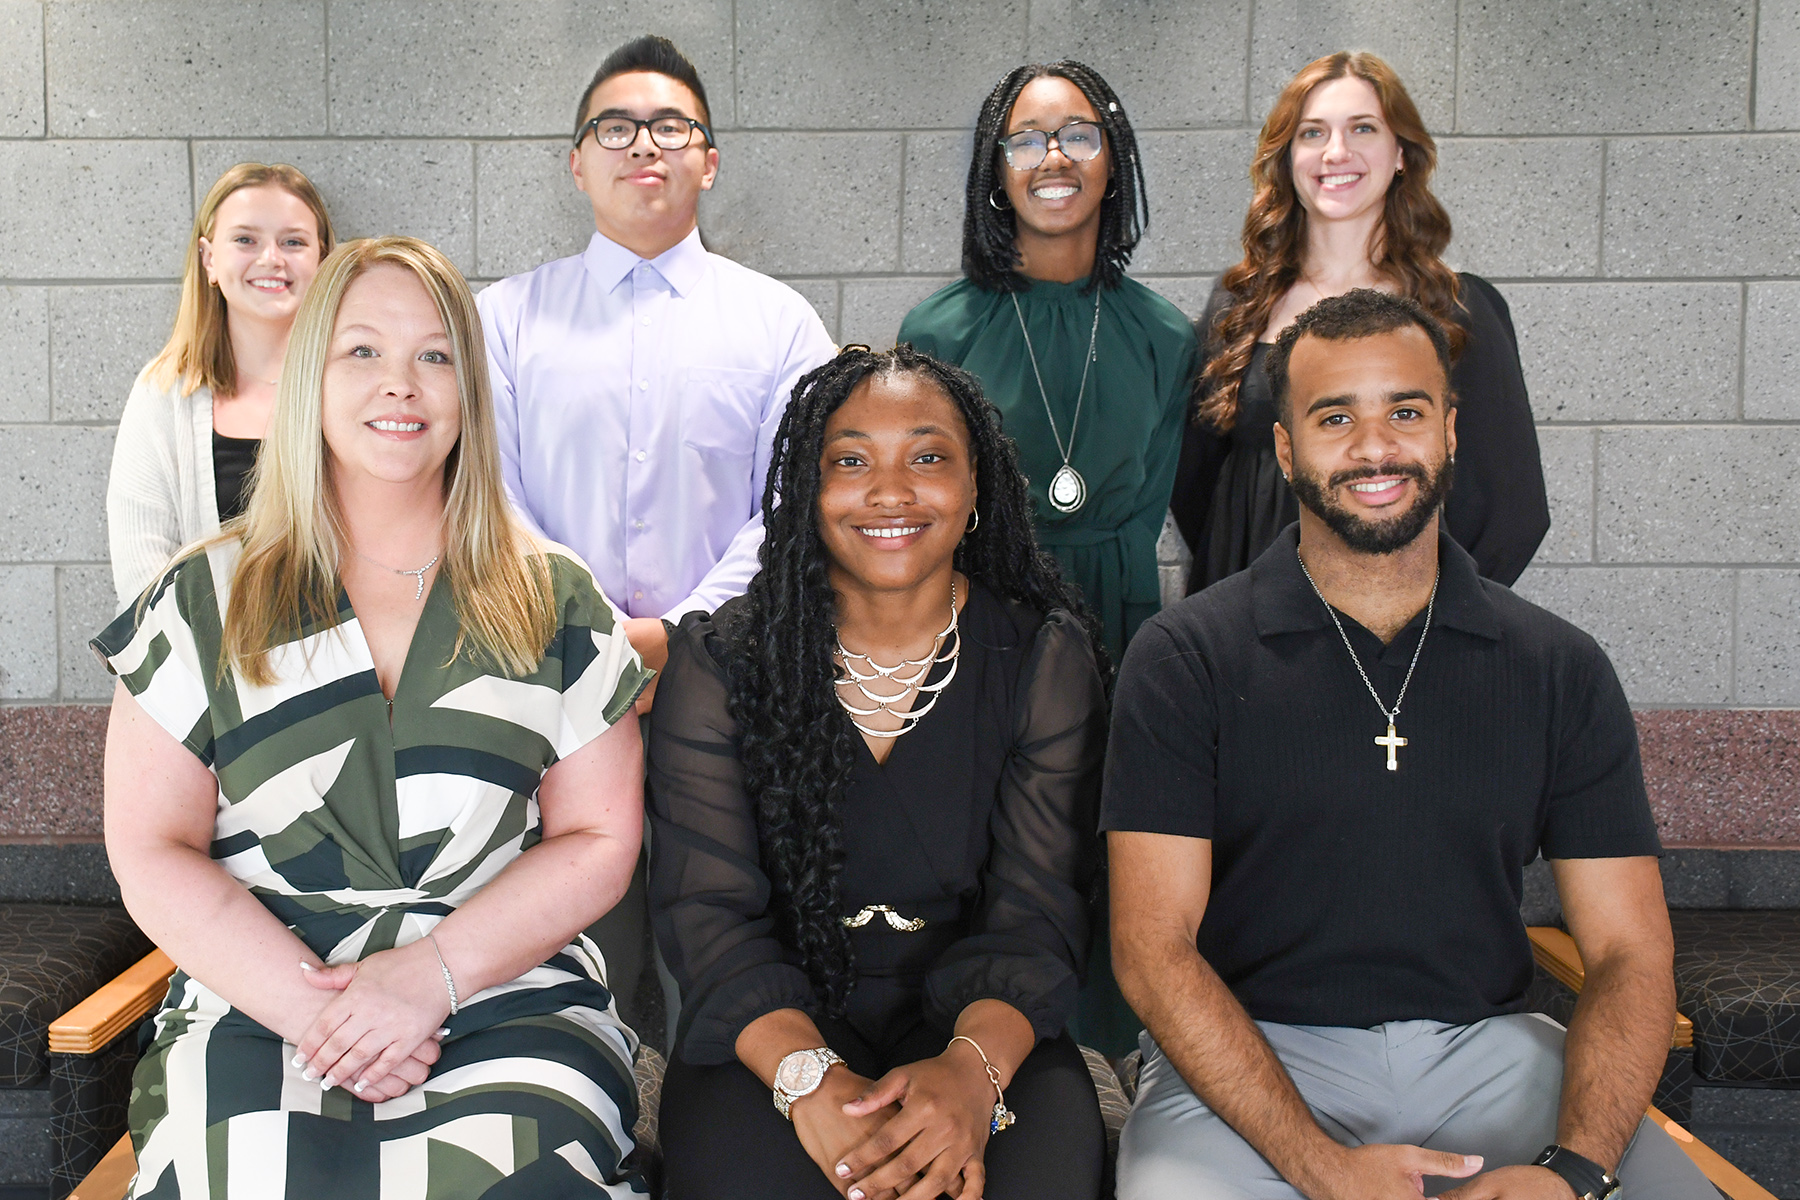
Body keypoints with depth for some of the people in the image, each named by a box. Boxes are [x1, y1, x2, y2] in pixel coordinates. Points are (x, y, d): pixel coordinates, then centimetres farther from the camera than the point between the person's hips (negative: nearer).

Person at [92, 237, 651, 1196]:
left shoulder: (556, 602, 9)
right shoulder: (205, 604, 9)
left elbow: (600, 839, 6)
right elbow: (151, 851, 4)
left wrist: (431, 975, -9)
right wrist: (312, 1007, -11)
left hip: (510, 1001, 0)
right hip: (257, 1006, 0)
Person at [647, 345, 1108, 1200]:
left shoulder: (1046, 659, 1)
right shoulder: (719, 662, -1)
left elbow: (1036, 912, -6)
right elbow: (707, 911, -7)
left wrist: (973, 1068, -26)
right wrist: (812, 1081, -25)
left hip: (980, 1025, 1)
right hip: (773, 1029, 0)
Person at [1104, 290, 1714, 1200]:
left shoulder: (1559, 672, 6)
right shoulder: (1184, 659, -2)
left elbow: (1628, 954, 3)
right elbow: (1153, 947, -7)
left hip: (1489, 1049, 3)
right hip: (1247, 1057, -2)